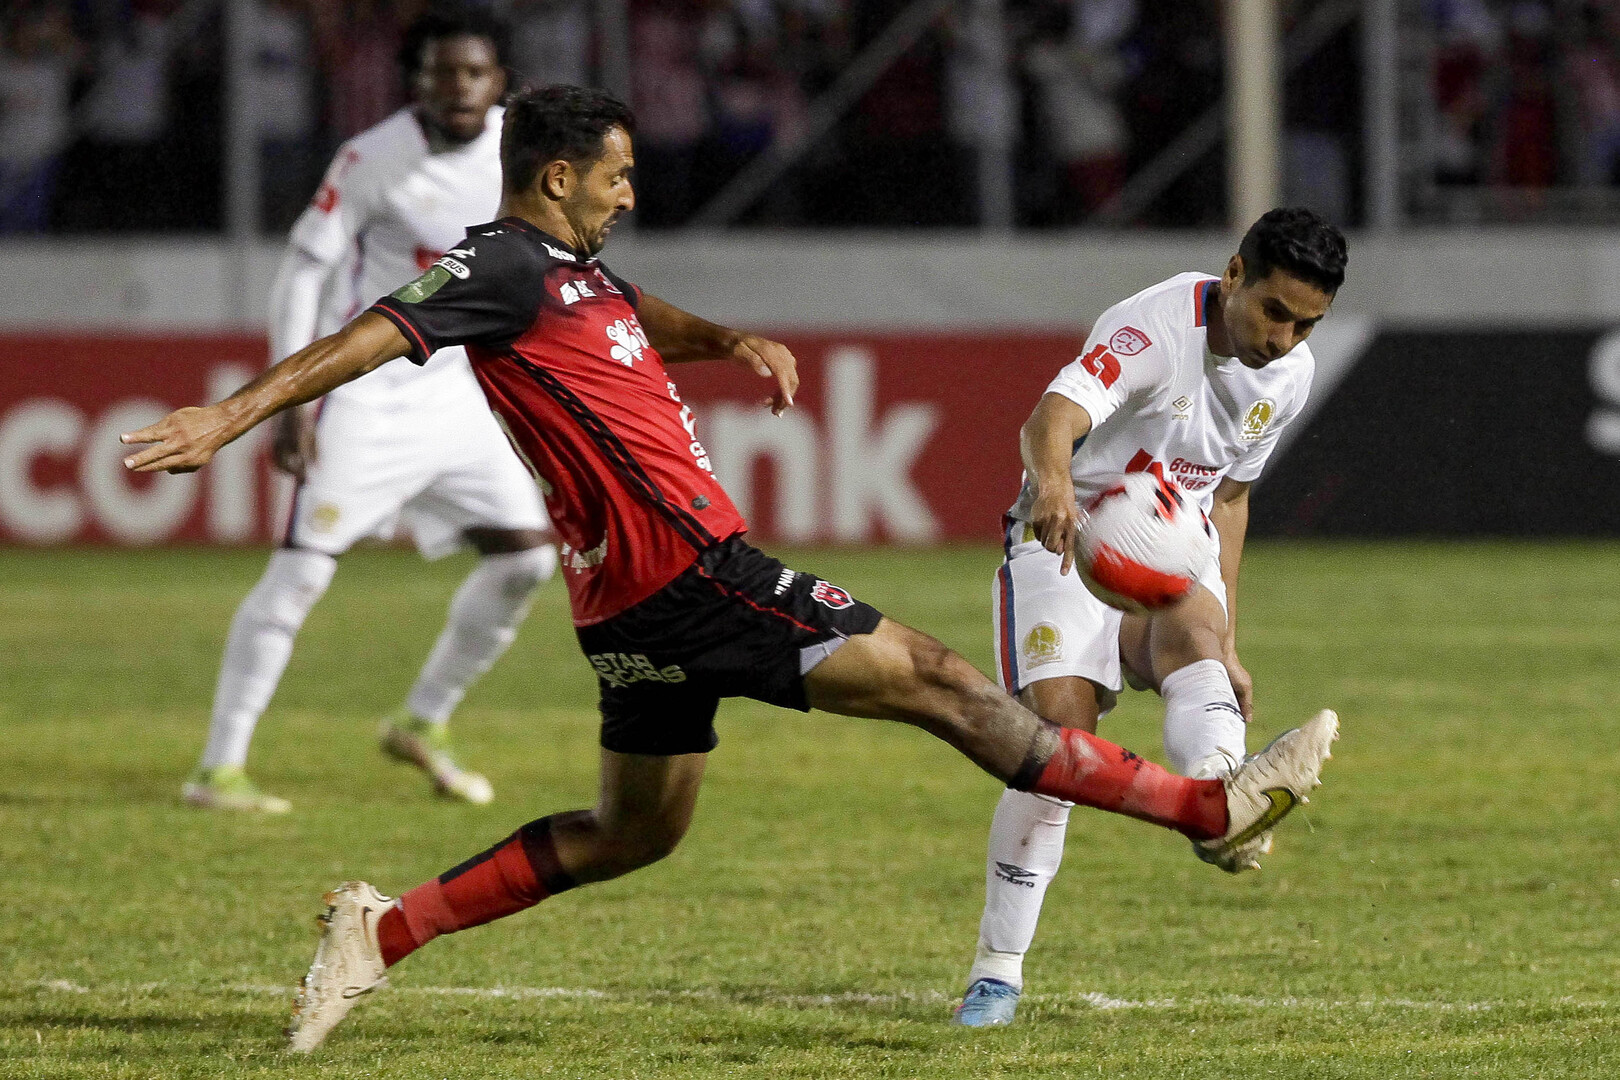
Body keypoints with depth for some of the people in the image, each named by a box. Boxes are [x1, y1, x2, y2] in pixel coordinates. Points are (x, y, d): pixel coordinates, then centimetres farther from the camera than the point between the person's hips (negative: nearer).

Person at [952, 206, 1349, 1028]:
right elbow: (1052, 416, -40)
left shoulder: (1290, 374, 1)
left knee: (1193, 634, -32)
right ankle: (998, 970, -8)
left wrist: (1225, 643, 15)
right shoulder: (1157, 327, -22)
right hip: (1068, 543, -4)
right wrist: (1052, 485, -64)